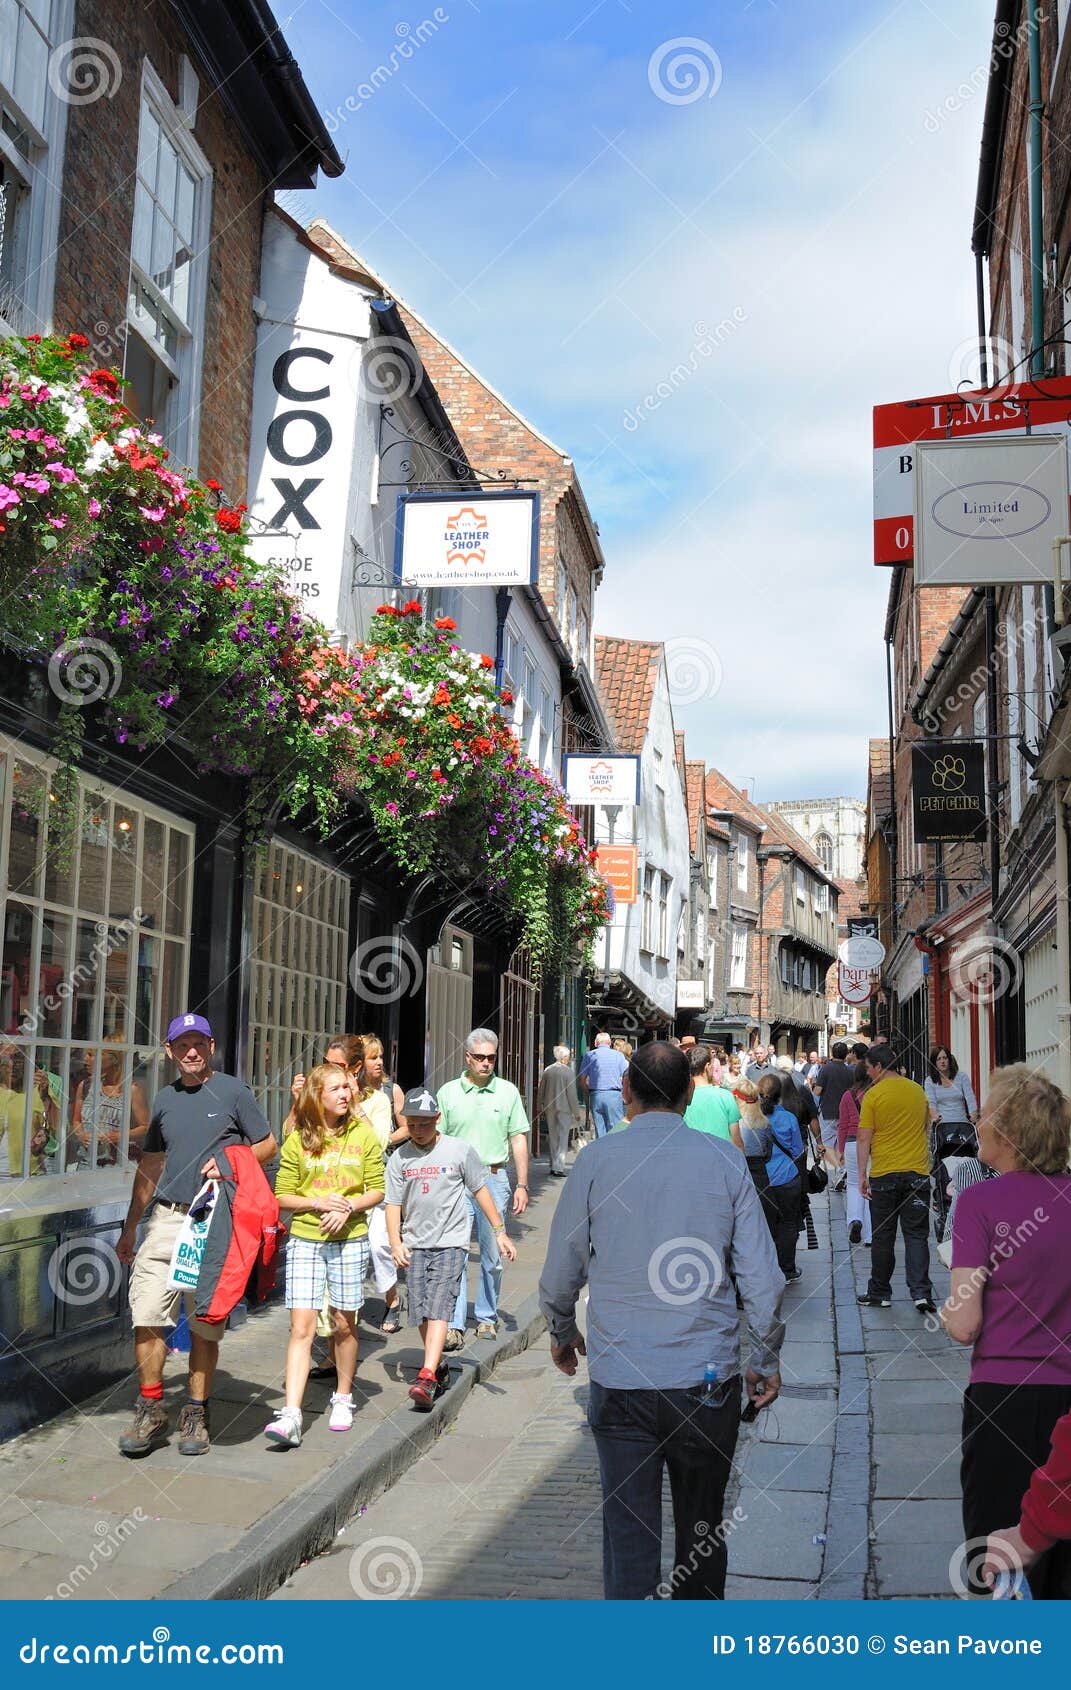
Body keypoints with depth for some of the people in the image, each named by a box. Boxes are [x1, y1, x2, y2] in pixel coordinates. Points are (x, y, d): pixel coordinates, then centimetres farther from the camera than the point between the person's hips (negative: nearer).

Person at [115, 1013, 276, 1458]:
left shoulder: (233, 1092, 1)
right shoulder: (164, 1100, 14)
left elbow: (268, 1145, 4)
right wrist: (130, 1227, 22)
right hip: (167, 1217, 3)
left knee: (206, 1323, 3)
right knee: (147, 1314, -7)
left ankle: (197, 1414, 14)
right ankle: (151, 1411, 5)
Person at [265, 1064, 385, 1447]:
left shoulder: (363, 1135, 2)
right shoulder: (298, 1141, 2)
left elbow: (377, 1190, 3)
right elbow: (282, 1197, 2)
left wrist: (348, 1207, -14)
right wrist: (317, 1203, -14)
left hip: (350, 1240, 1)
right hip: (304, 1240, 0)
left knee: (344, 1324, 10)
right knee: (301, 1327, -8)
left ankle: (343, 1399, 29)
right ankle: (290, 1416, -11)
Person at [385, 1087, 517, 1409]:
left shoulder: (459, 1150, -1)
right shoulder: (400, 1159, 3)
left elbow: (480, 1191, 7)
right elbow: (393, 1204, 3)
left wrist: (499, 1231, 6)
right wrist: (396, 1243, -11)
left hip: (451, 1241, -3)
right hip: (416, 1244, 3)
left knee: (438, 1307, -15)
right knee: (420, 1312, 5)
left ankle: (427, 1378, -22)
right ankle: (439, 1366, 26)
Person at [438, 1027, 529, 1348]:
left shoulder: (508, 1092, 5)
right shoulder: (448, 1092, 4)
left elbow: (518, 1140, 7)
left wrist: (522, 1185, 1)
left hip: (495, 1179, 1)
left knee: (493, 1256, 8)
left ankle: (486, 1317, 22)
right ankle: (454, 1325, -4)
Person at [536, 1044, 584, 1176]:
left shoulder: (547, 1070, 2)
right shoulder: (569, 1072, -11)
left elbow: (541, 1091, 8)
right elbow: (572, 1094, -10)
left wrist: (539, 1107, 19)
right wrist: (576, 1112, -2)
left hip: (549, 1109, 5)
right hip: (564, 1108, -5)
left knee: (552, 1138, 14)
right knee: (562, 1139, 0)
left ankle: (553, 1166, 19)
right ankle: (558, 1168, -4)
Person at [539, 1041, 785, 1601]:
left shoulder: (596, 1159, -4)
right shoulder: (724, 1161, -3)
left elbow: (559, 1275, 3)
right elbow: (763, 1279, -2)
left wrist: (562, 1334, 22)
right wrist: (766, 1360, 13)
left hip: (619, 1381, -1)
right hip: (709, 1377, 1)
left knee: (628, 1532, 5)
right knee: (702, 1525, 18)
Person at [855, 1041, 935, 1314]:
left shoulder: (873, 1094, -9)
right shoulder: (918, 1091, 6)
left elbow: (864, 1138, -10)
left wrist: (862, 1173, -5)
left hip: (884, 1174, -3)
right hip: (917, 1173, 3)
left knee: (883, 1237, 8)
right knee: (916, 1235, 6)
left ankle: (880, 1293, 17)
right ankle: (921, 1292, -4)